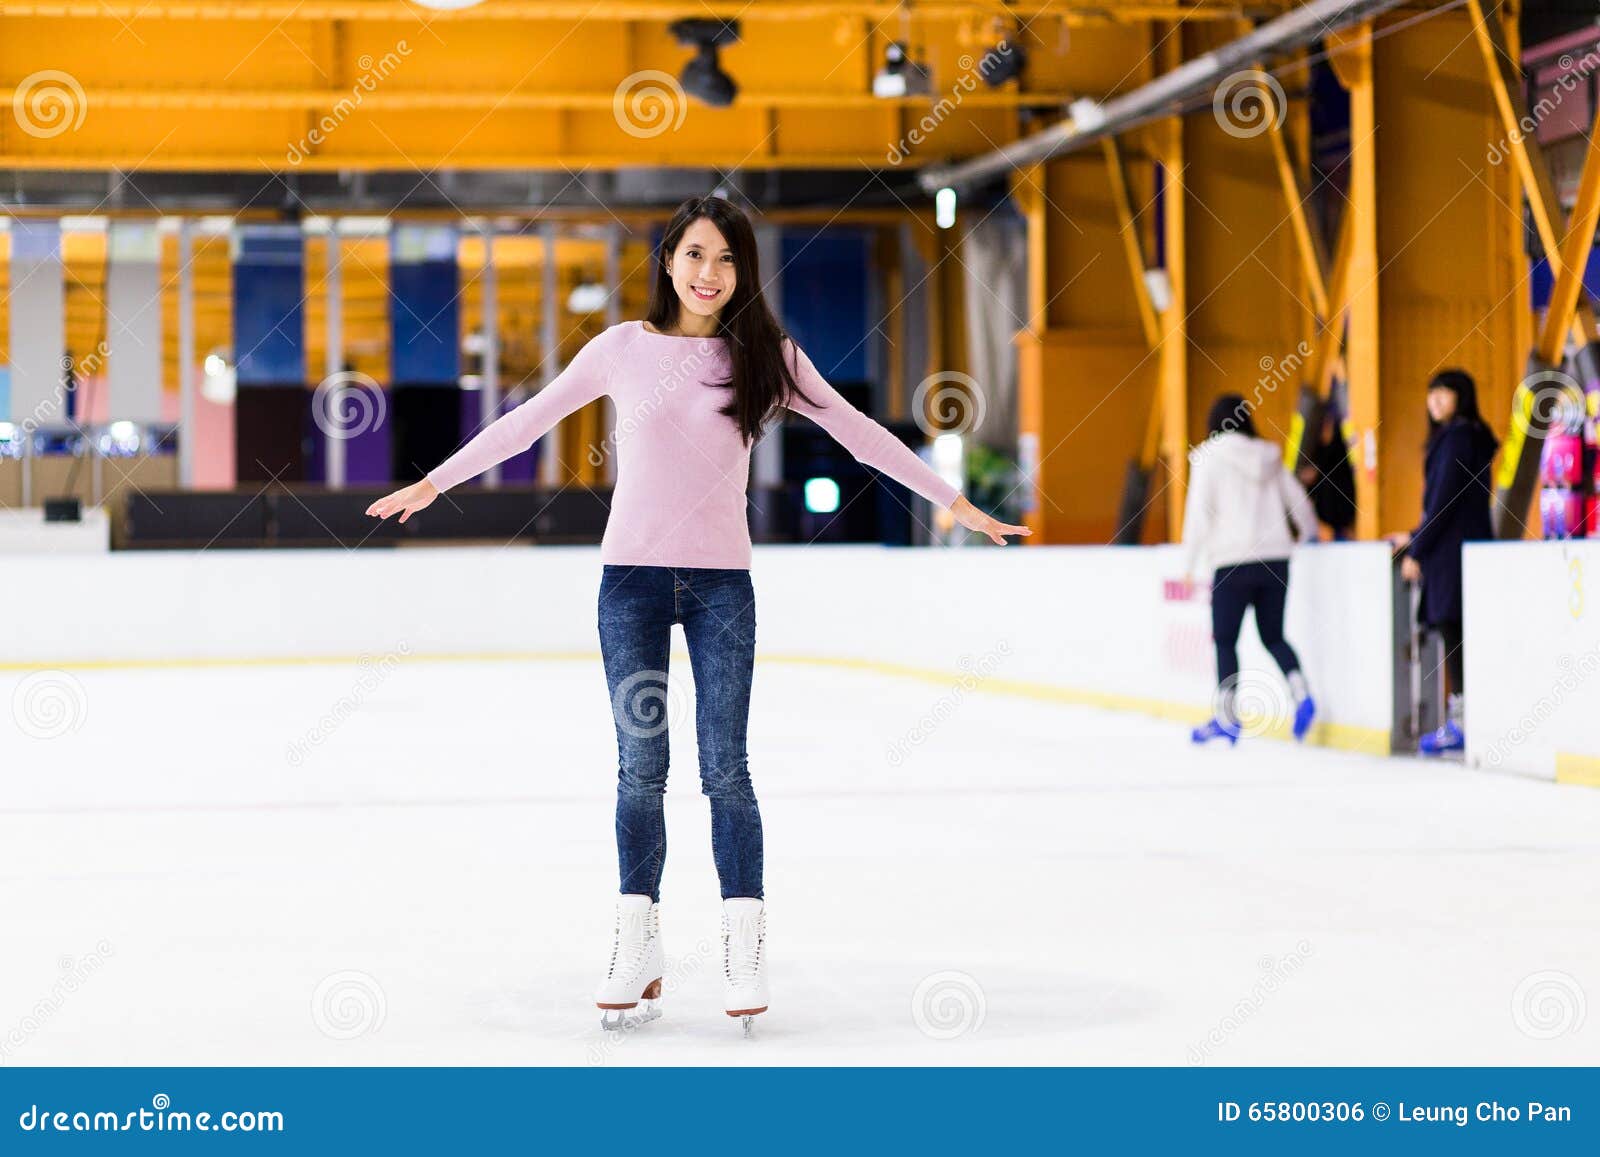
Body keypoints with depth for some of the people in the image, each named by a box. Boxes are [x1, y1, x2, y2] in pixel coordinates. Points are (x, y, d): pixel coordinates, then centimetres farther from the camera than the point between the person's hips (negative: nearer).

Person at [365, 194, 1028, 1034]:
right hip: (632, 577, 1)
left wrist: (953, 502, 6)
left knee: (725, 767, -3)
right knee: (640, 769, 4)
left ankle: (743, 946, 4)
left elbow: (856, 431, 6)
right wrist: (434, 482, 15)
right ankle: (636, 944, 11)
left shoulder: (764, 356, 2)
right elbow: (527, 420, 11)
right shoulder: (623, 349, 2)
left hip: (721, 583, -1)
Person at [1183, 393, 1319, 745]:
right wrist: (1310, 536, 37)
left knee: (1224, 639, 5)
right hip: (1276, 557, 5)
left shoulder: (1209, 457, -2)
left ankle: (1227, 719, 4)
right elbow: (1299, 501, 18)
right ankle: (1301, 694, -6)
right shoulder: (1269, 456, 12)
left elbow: (1199, 510, -8)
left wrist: (1190, 563, -3)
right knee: (1272, 635, 15)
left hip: (1233, 561, -5)